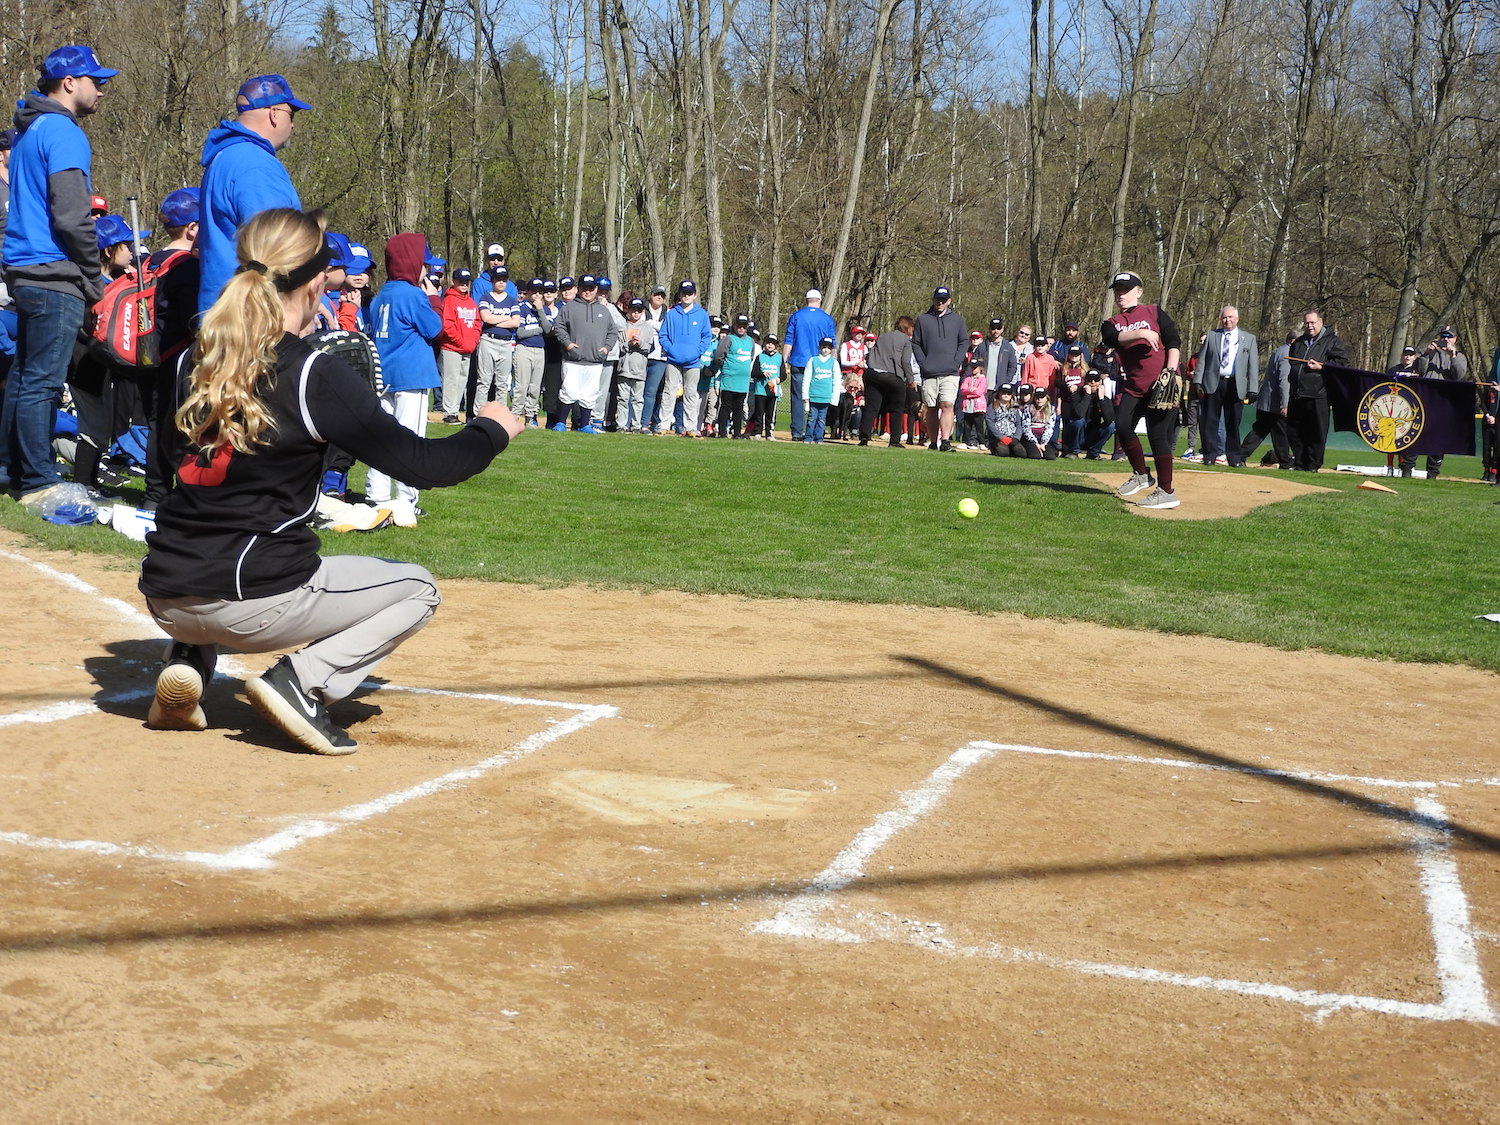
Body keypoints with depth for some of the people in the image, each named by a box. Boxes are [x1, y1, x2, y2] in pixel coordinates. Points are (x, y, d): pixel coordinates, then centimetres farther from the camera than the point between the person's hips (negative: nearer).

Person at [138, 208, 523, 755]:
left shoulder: (197, 361, 6)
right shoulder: (316, 375, -10)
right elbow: (424, 464, -9)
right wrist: (492, 429, 9)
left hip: (165, 599, 6)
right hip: (255, 602, -6)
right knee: (417, 589, 16)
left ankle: (188, 660, 16)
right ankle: (303, 681, -5)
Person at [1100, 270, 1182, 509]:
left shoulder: (1155, 312, 8)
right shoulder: (1111, 324, 15)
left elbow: (1174, 342, 0)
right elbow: (1114, 338, -10)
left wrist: (1171, 370, -14)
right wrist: (1140, 333, -25)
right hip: (1132, 386, 4)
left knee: (1157, 435, -9)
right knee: (1122, 426, -12)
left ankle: (1167, 492, -4)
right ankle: (1141, 475, 10)